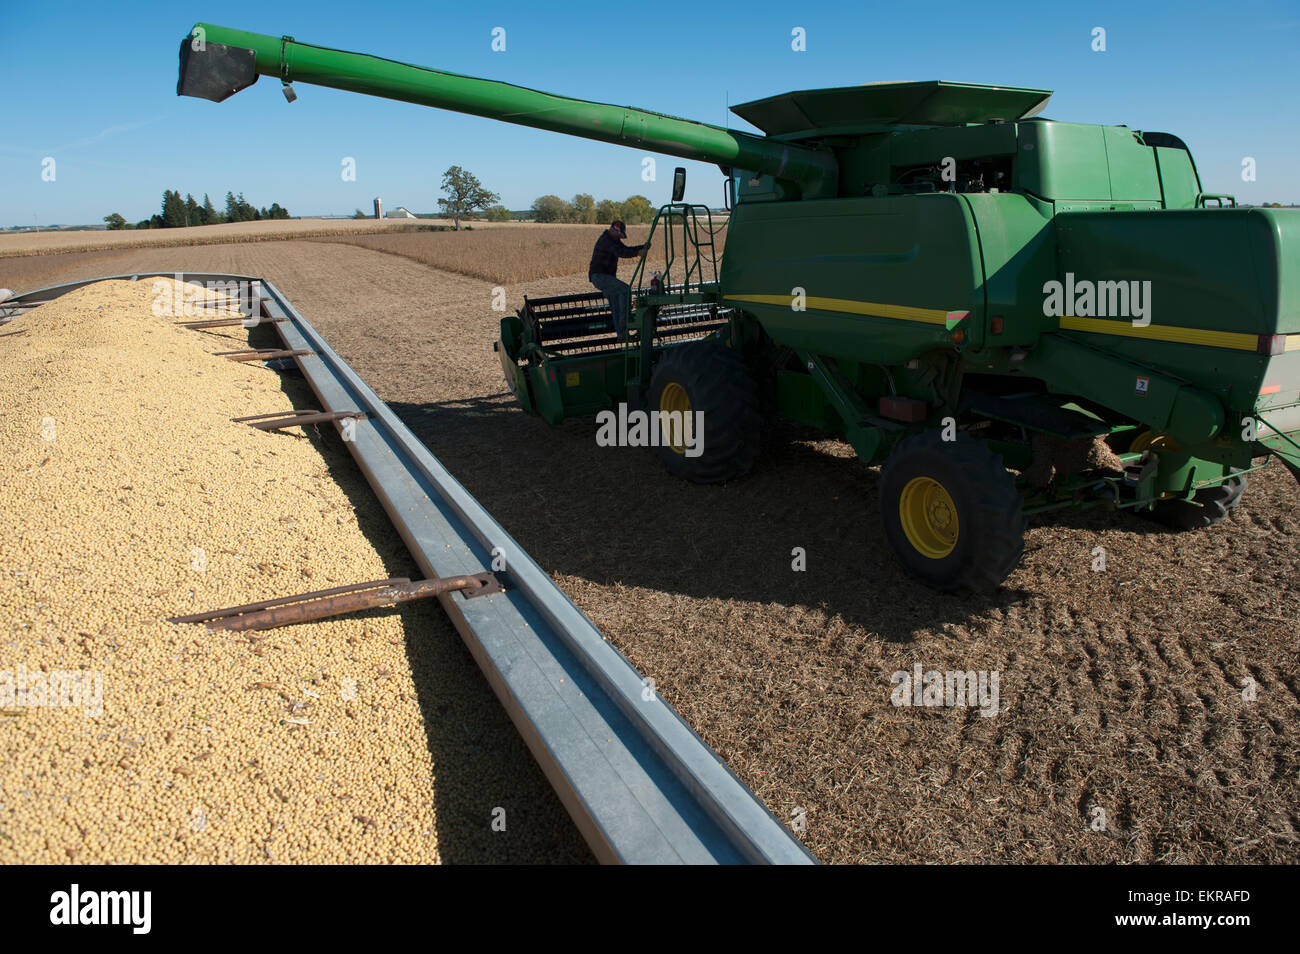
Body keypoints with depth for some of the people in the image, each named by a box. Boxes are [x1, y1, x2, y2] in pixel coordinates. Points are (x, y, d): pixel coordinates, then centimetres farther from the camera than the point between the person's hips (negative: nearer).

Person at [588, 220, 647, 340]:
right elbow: (621, 253, -32)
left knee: (616, 306, 9)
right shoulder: (606, 240, -18)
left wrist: (643, 247, 0)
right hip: (599, 276, -11)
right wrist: (638, 253, -42)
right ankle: (624, 320, -21)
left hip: (606, 277, 11)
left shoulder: (613, 239, 15)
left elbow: (626, 249, 15)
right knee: (625, 289, -24)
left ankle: (621, 335, 11)